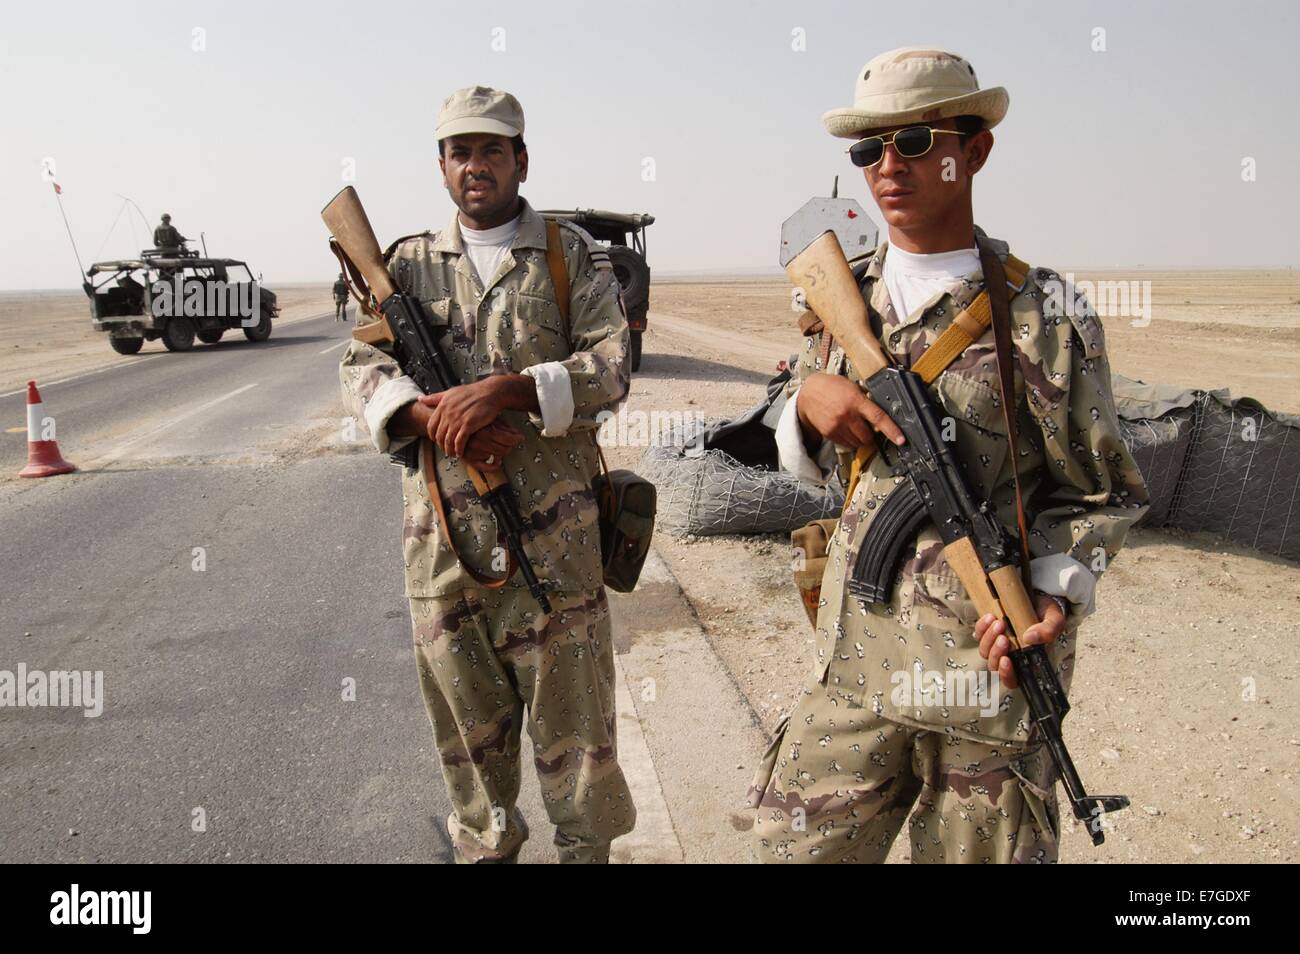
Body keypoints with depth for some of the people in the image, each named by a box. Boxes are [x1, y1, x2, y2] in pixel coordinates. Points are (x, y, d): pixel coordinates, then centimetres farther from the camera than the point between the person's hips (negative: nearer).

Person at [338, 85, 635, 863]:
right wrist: (439, 418, -18)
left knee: (569, 696, 6)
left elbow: (611, 367, -6)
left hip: (554, 527, -2)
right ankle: (485, 848, 33)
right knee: (466, 711, 13)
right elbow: (363, 370, 2)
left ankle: (588, 845, 25)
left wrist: (506, 390, -20)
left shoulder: (574, 256, 5)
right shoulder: (410, 264, 11)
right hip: (442, 527, 3)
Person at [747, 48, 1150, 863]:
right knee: (797, 844, 11)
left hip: (989, 665, -3)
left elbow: (1100, 493, -1)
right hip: (856, 656, 4)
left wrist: (1054, 592, -18)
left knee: (978, 847, 12)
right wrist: (810, 397, -9)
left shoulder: (1044, 314, -6)